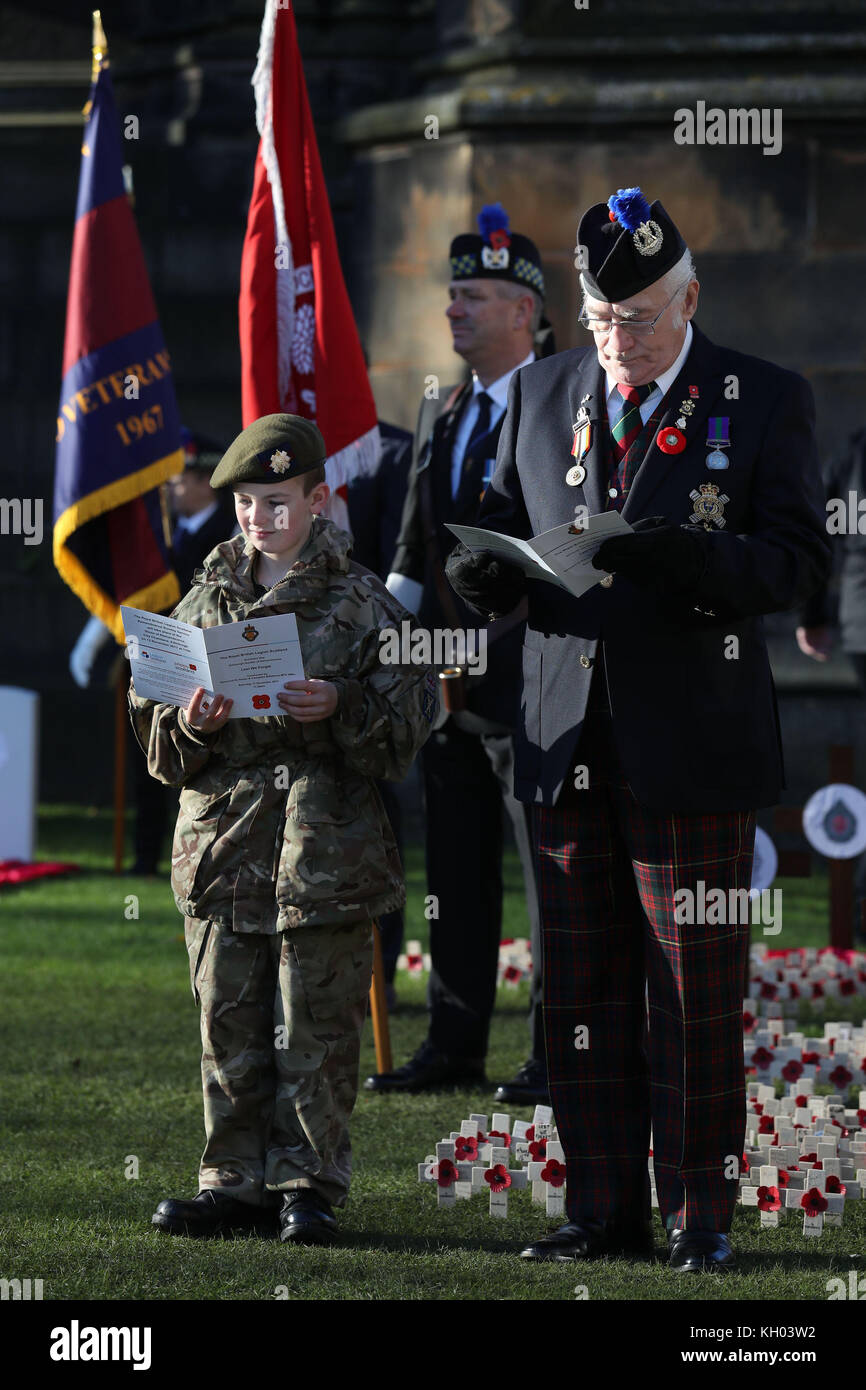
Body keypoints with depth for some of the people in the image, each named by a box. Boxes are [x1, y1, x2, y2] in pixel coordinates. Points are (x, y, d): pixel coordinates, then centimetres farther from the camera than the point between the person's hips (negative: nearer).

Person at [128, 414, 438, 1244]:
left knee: (315, 1033, 0)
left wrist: (341, 708, -20)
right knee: (229, 1030, 7)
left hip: (325, 855, -4)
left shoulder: (363, 607, 0)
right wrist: (189, 726, -10)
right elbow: (156, 741, 12)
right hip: (222, 849, 4)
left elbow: (406, 728, -3)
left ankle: (309, 1186, 9)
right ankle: (234, 1183, 15)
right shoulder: (207, 602, 10)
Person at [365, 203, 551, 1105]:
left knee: (549, 870, -4)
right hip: (449, 680, 8)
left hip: (531, 680, -8)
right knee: (455, 872, 11)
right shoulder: (439, 418, 16)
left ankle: (556, 1055, 0)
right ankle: (454, 1044, 18)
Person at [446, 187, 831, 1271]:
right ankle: (603, 1208, 13)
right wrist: (483, 573, -8)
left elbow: (798, 558, -6)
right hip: (567, 742, 4)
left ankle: (698, 1213, 6)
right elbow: (507, 523, 16)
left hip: (693, 746, -4)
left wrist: (691, 558, -25)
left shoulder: (764, 402, 0)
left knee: (696, 992, 0)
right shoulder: (542, 395, 12)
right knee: (582, 987, 6)